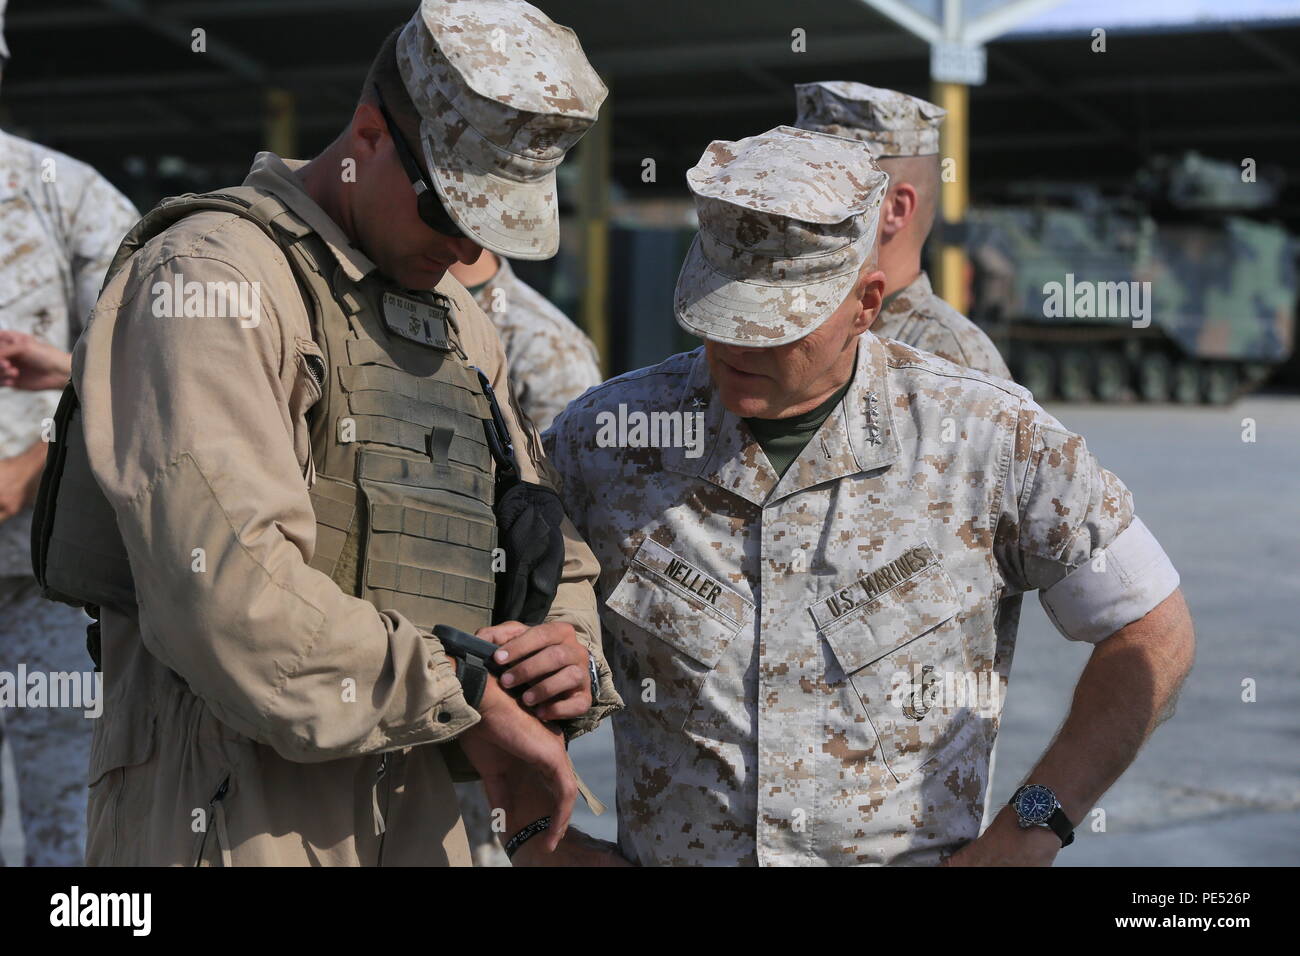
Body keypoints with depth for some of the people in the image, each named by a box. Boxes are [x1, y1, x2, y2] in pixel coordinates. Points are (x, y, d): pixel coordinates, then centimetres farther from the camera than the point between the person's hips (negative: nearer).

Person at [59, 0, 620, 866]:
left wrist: (572, 658, 1)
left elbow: (553, 562, 25)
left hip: (413, 821, 8)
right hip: (235, 828, -8)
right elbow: (230, 592, -22)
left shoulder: (460, 328, 18)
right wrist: (475, 704, -16)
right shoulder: (214, 274, -9)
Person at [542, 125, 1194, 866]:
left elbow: (1153, 635, 6)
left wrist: (1029, 832, 0)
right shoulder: (601, 441, 2)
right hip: (667, 855, 1)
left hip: (909, 851, -1)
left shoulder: (994, 440, -1)